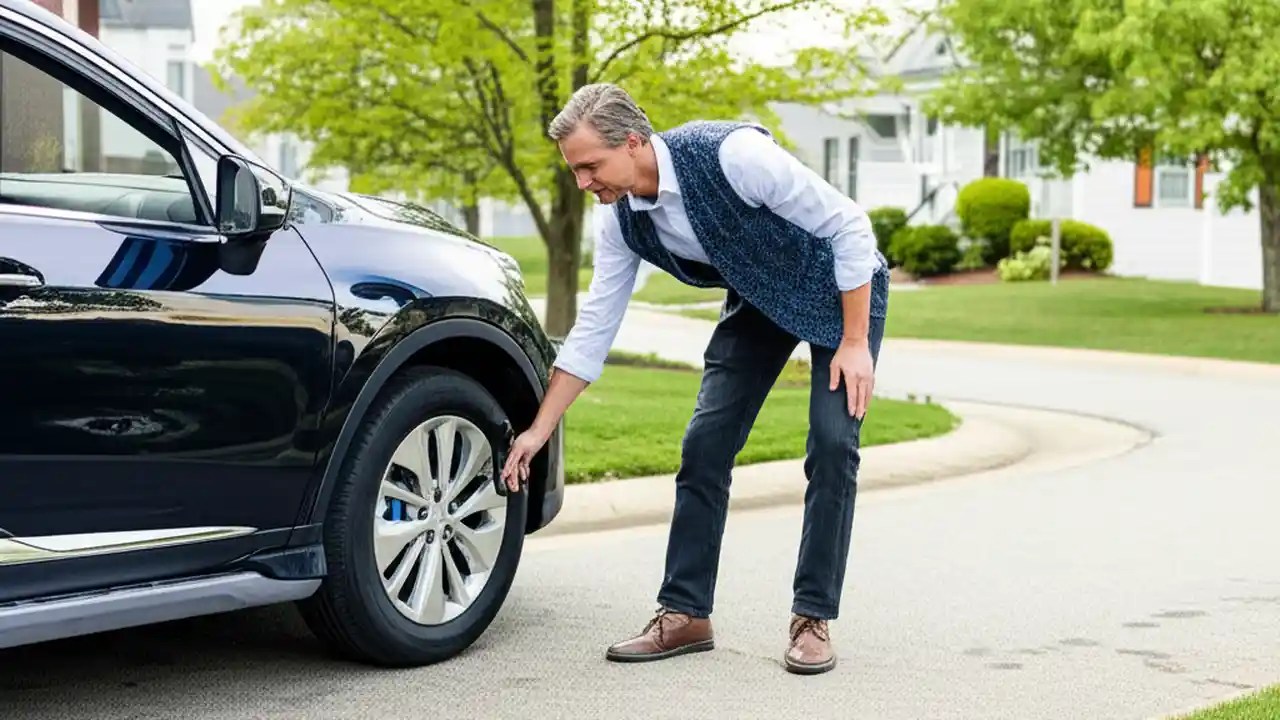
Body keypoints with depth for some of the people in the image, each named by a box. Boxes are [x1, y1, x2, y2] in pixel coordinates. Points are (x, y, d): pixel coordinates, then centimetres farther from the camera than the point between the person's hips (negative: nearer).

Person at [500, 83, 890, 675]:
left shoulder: (731, 154, -35)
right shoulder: (620, 218, -15)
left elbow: (849, 227, -26)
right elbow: (593, 328, -5)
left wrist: (855, 343, -24)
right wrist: (539, 431, -4)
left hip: (840, 287, -5)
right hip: (758, 300, 6)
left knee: (833, 445, -14)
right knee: (704, 444, -4)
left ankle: (813, 619, -6)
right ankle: (685, 614, 3)